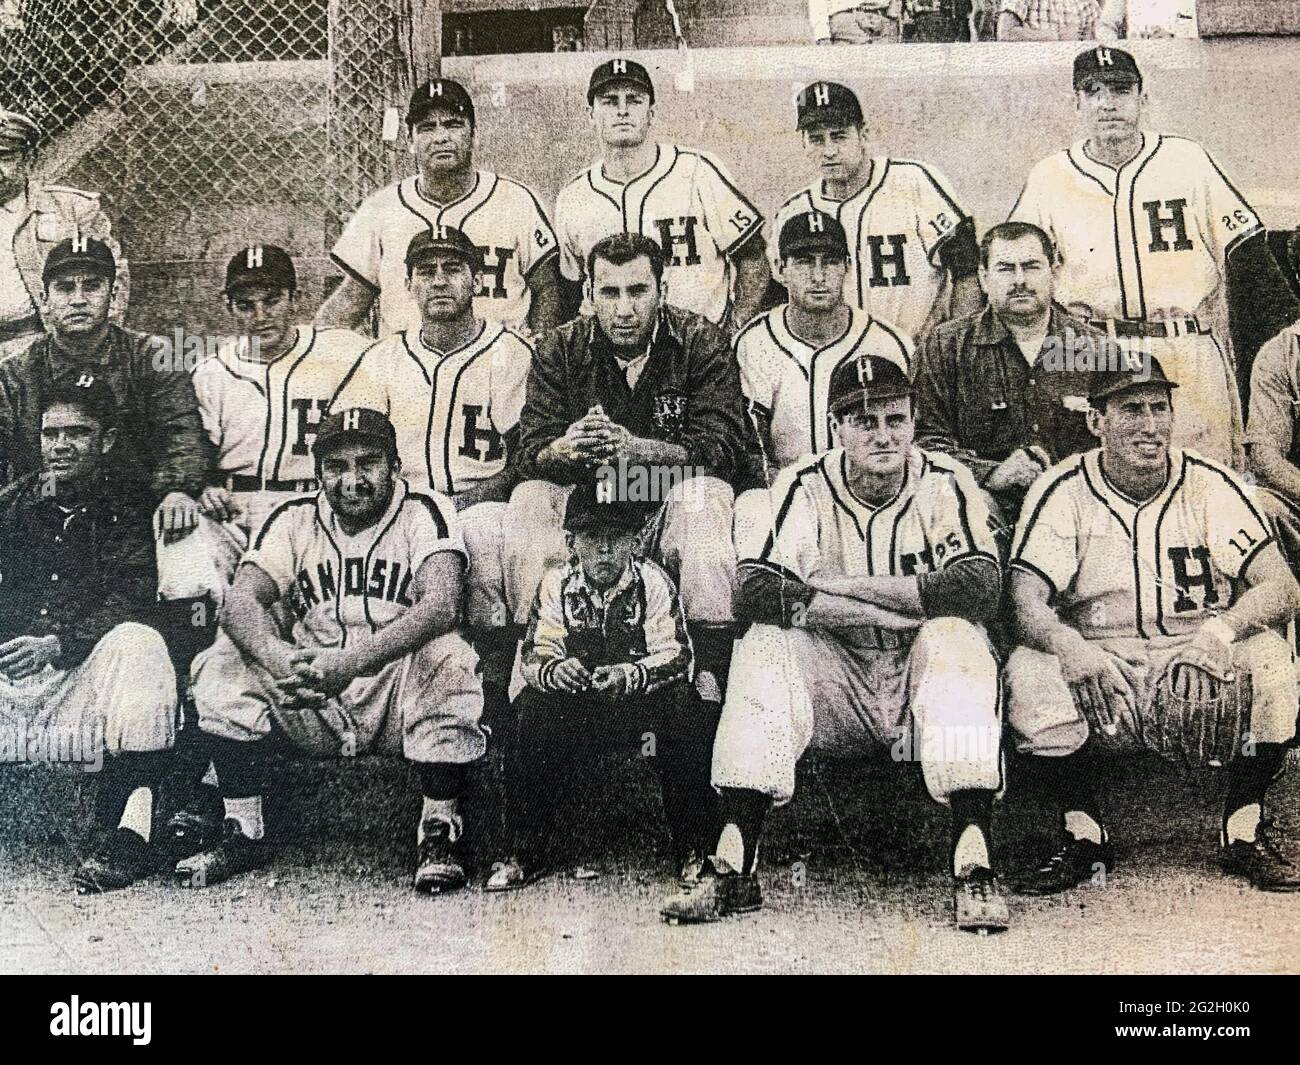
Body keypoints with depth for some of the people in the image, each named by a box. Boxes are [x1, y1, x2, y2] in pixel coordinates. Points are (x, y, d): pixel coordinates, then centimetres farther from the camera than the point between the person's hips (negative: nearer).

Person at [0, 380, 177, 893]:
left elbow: (129, 602, -9)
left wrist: (58, 645, -25)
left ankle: (124, 832, -38)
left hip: (86, 674, -3)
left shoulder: (128, 515, 5)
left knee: (139, 644, -33)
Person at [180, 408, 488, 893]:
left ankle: (439, 832, -19)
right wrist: (280, 659, -34)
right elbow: (240, 601, -10)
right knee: (223, 663, -16)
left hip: (397, 700, -3)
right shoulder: (294, 520, 5)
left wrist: (353, 662, -39)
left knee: (448, 658, -32)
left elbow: (442, 605, -24)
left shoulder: (424, 514, -6)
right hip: (314, 710, 3)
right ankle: (243, 832, -8)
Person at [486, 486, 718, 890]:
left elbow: (676, 655, -15)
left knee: (683, 706, -32)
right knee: (531, 708, -26)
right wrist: (554, 671, -32)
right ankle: (526, 852, -13)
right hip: (575, 706, 2)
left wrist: (629, 675, -36)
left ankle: (695, 848, -18)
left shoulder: (653, 581, -8)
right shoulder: (556, 584, -2)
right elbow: (536, 655, -6)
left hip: (644, 701, -2)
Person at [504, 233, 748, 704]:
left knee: (703, 497, -35)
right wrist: (566, 449, -34)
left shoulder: (700, 342, -4)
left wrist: (635, 447, -32)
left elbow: (725, 448, -15)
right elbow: (532, 451, -7)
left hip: (673, 494, -2)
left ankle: (709, 668, -36)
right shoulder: (560, 350, 2)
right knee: (527, 500, -25)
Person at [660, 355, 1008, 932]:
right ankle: (733, 866, -29)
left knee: (955, 638, -30)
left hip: (920, 673, -1)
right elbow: (752, 591, -19)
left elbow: (979, 587, -22)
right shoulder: (805, 486, -4)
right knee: (766, 644, -24)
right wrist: (908, 601, -22)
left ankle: (974, 862, -36)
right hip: (836, 680, 1)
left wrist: (840, 587, -22)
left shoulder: (945, 483, -6)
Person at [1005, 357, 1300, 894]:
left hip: (1201, 682, 1)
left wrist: (1224, 628, -33)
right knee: (1028, 671, -29)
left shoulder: (1211, 484, -1)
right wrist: (1068, 644, -38)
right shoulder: (1063, 491, -3)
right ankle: (1083, 836, -10)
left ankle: (1245, 831, -9)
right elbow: (1026, 604, -13)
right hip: (1100, 679, 0)